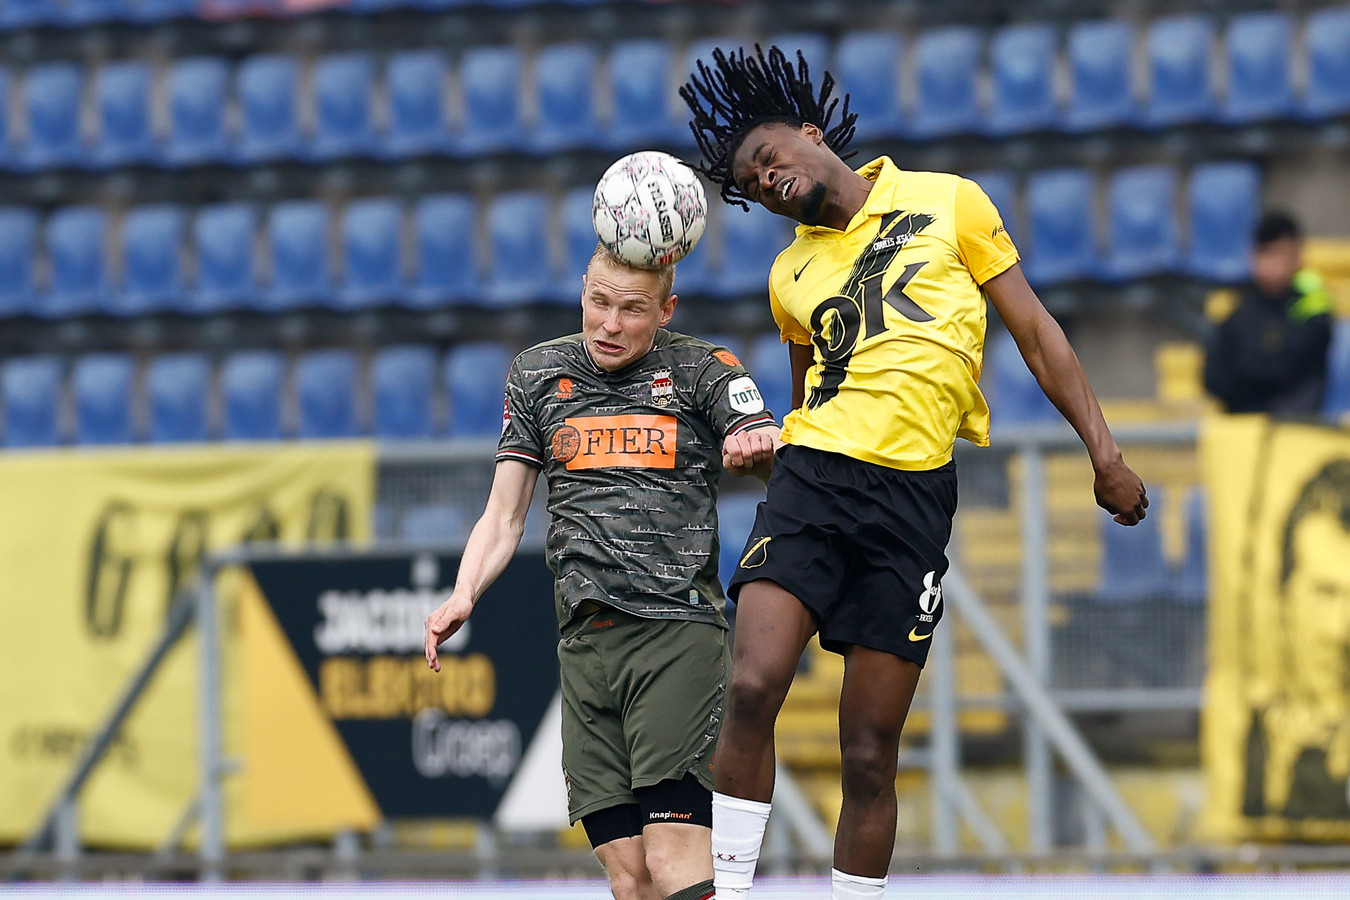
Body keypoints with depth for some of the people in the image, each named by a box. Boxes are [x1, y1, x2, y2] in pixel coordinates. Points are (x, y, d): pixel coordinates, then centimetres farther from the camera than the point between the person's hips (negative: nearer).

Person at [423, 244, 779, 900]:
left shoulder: (703, 371, 6)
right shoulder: (538, 374, 16)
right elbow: (504, 514, 18)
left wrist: (760, 449, -30)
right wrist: (463, 596, -1)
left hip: (677, 628, -4)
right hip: (585, 641, 4)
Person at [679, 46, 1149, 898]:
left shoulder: (947, 203, 7)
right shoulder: (791, 274, 17)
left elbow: (1035, 331, 9)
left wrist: (1104, 451, 5)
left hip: (912, 494, -2)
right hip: (812, 475, 2)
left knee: (870, 755, -3)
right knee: (753, 686, -20)